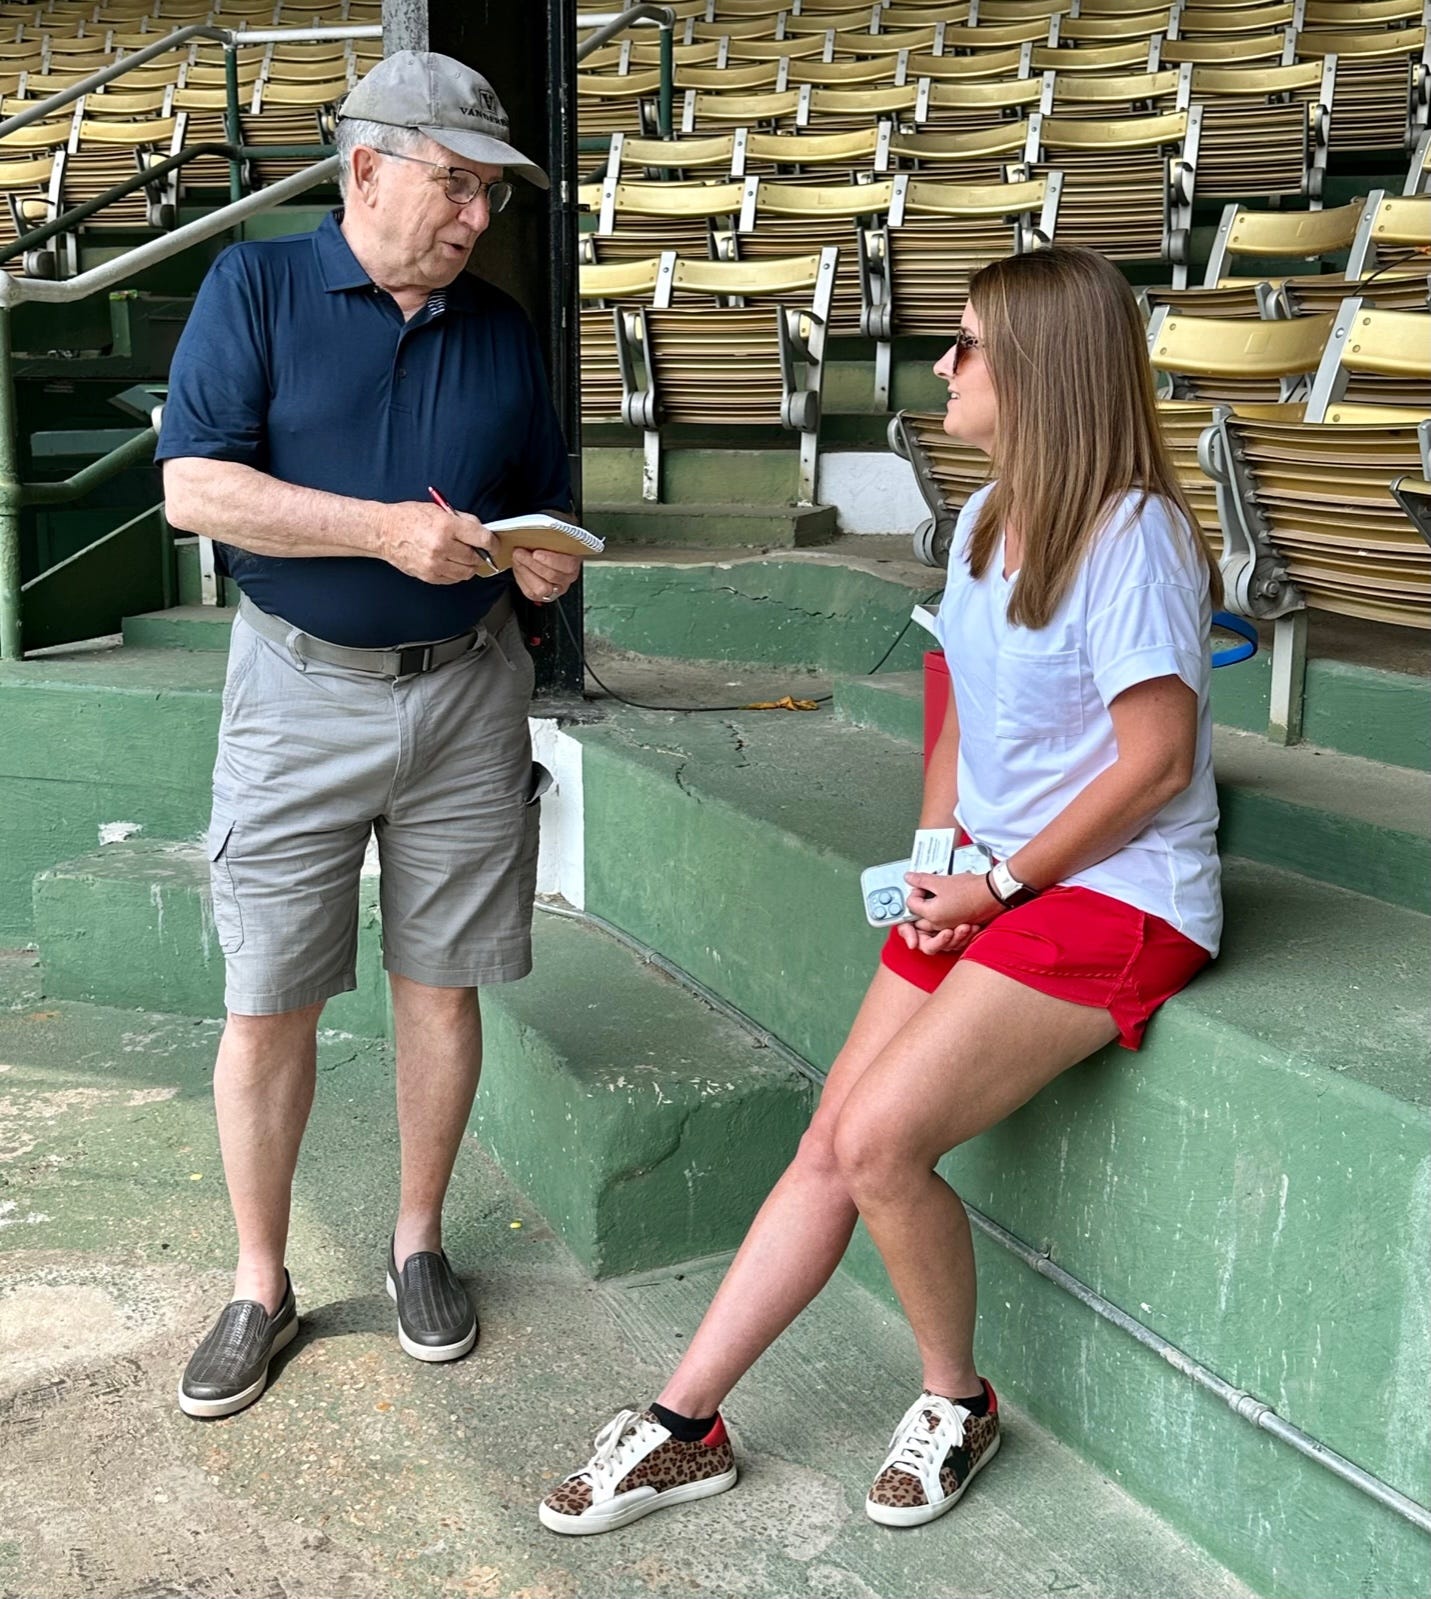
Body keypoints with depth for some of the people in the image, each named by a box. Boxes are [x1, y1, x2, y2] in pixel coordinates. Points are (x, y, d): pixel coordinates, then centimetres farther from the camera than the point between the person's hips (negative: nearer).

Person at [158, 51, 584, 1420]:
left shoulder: (503, 331, 9)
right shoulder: (255, 288, -1)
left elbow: (544, 503, 17)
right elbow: (194, 487, -12)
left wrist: (545, 558, -7)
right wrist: (385, 528, -21)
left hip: (467, 689, 3)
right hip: (301, 689, -2)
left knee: (442, 987, 7)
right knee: (266, 1004, 1)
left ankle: (419, 1242, 27)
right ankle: (259, 1287, 18)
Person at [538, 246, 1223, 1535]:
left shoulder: (1129, 533, -15)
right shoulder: (984, 519, 11)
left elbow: (1156, 760, -17)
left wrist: (1001, 880, -11)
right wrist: (936, 857, 4)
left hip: (1116, 899, -7)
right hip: (987, 887, 8)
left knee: (881, 1138, -19)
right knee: (830, 1146, 1)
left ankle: (956, 1404, 7)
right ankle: (685, 1426, 11)